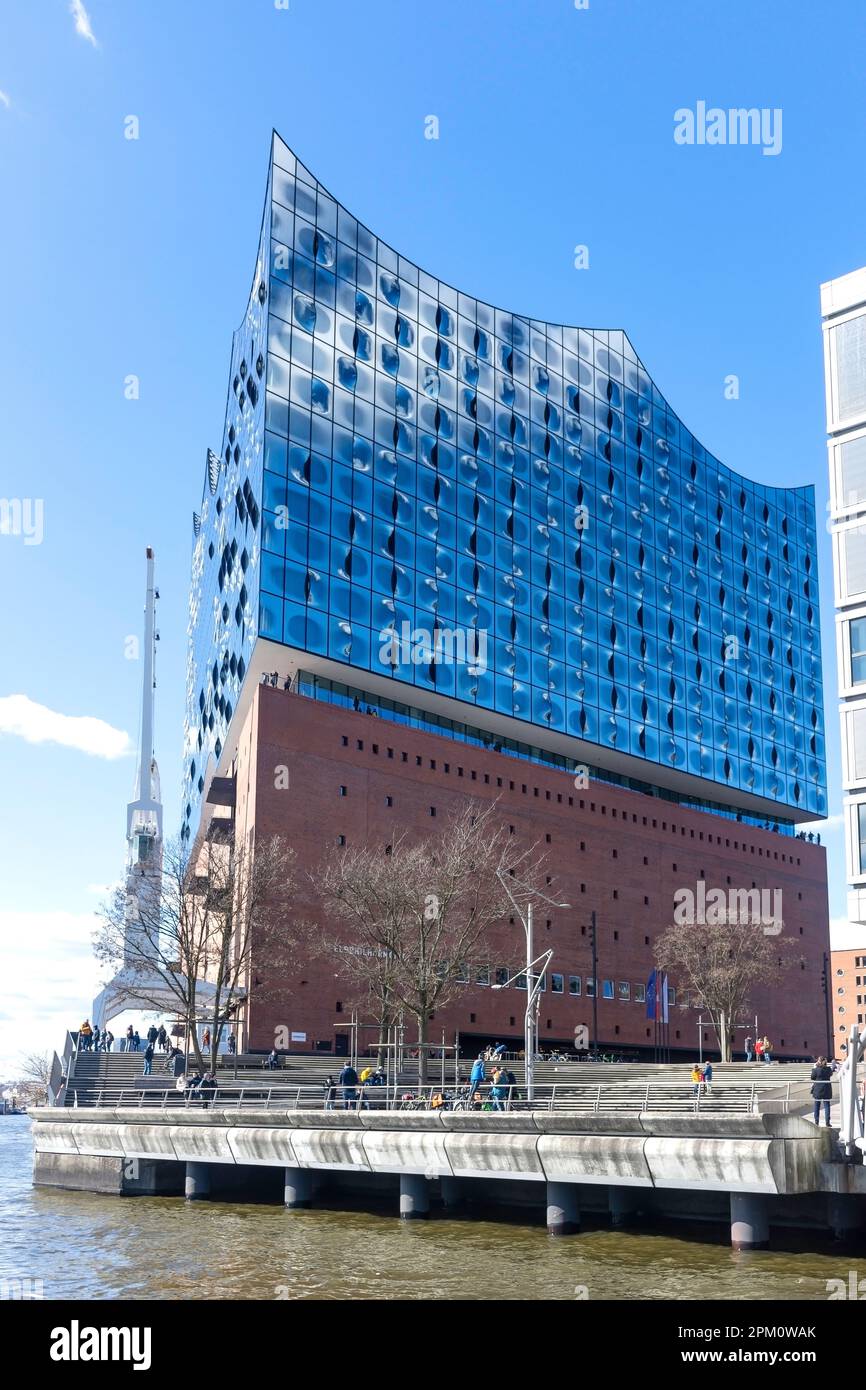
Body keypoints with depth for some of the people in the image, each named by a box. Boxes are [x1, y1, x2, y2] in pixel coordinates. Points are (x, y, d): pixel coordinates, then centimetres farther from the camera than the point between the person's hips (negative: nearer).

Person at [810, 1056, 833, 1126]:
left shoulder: (816, 1070, -13)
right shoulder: (828, 1069, -3)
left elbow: (812, 1078, -1)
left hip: (817, 1090, -2)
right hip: (826, 1090, 2)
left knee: (816, 1106, 7)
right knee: (827, 1106, 7)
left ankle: (816, 1121, 6)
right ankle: (827, 1122, 4)